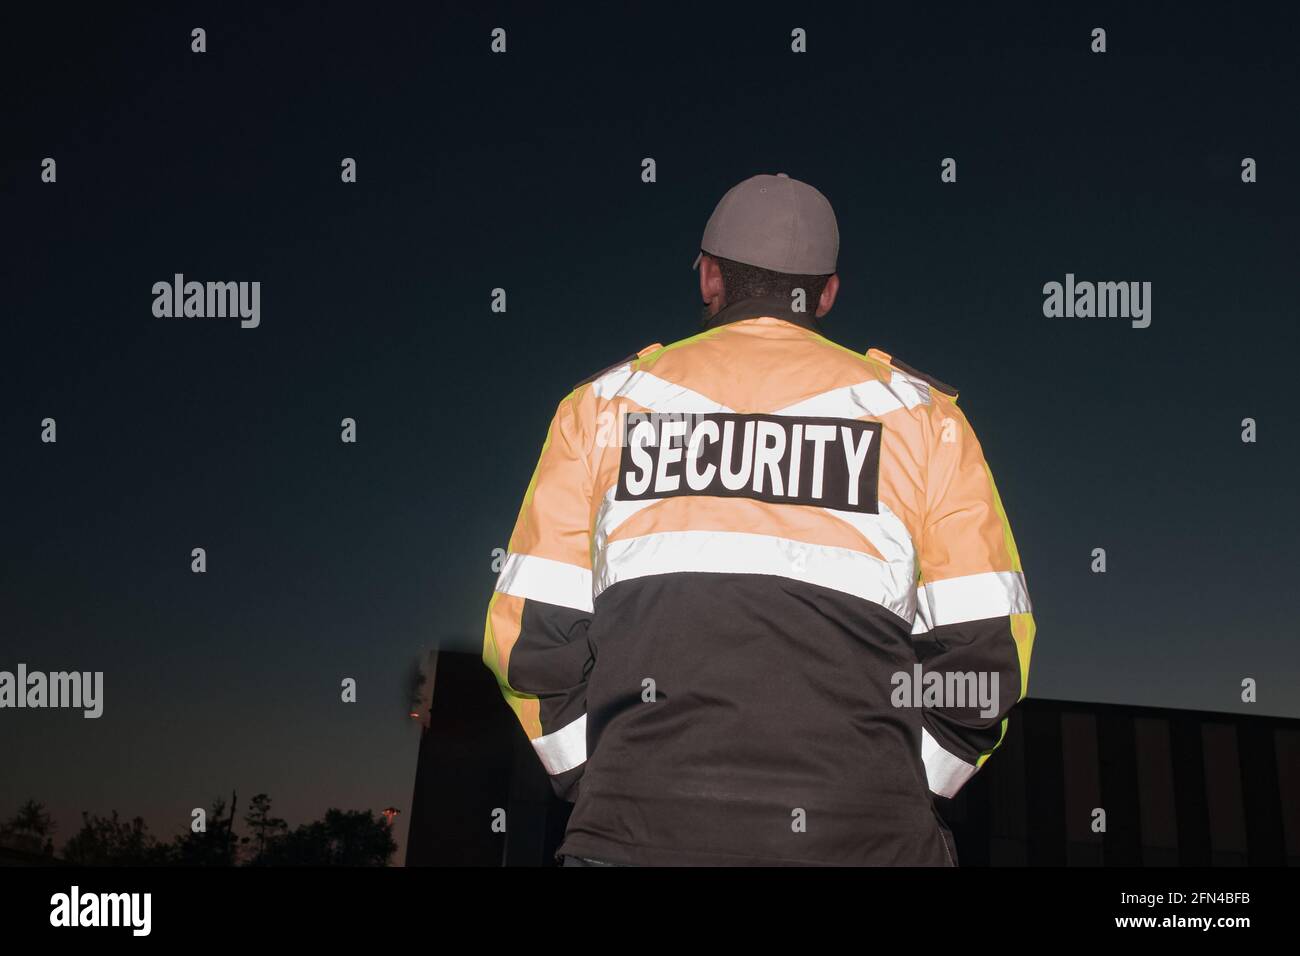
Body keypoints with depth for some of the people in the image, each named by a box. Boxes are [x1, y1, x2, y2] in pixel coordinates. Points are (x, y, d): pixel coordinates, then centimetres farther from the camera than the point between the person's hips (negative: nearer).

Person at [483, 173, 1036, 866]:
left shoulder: (604, 404, 11)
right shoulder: (920, 415, 9)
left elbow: (531, 639, 6)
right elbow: (983, 652, 3)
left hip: (641, 832, 1)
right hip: (859, 835, 0)